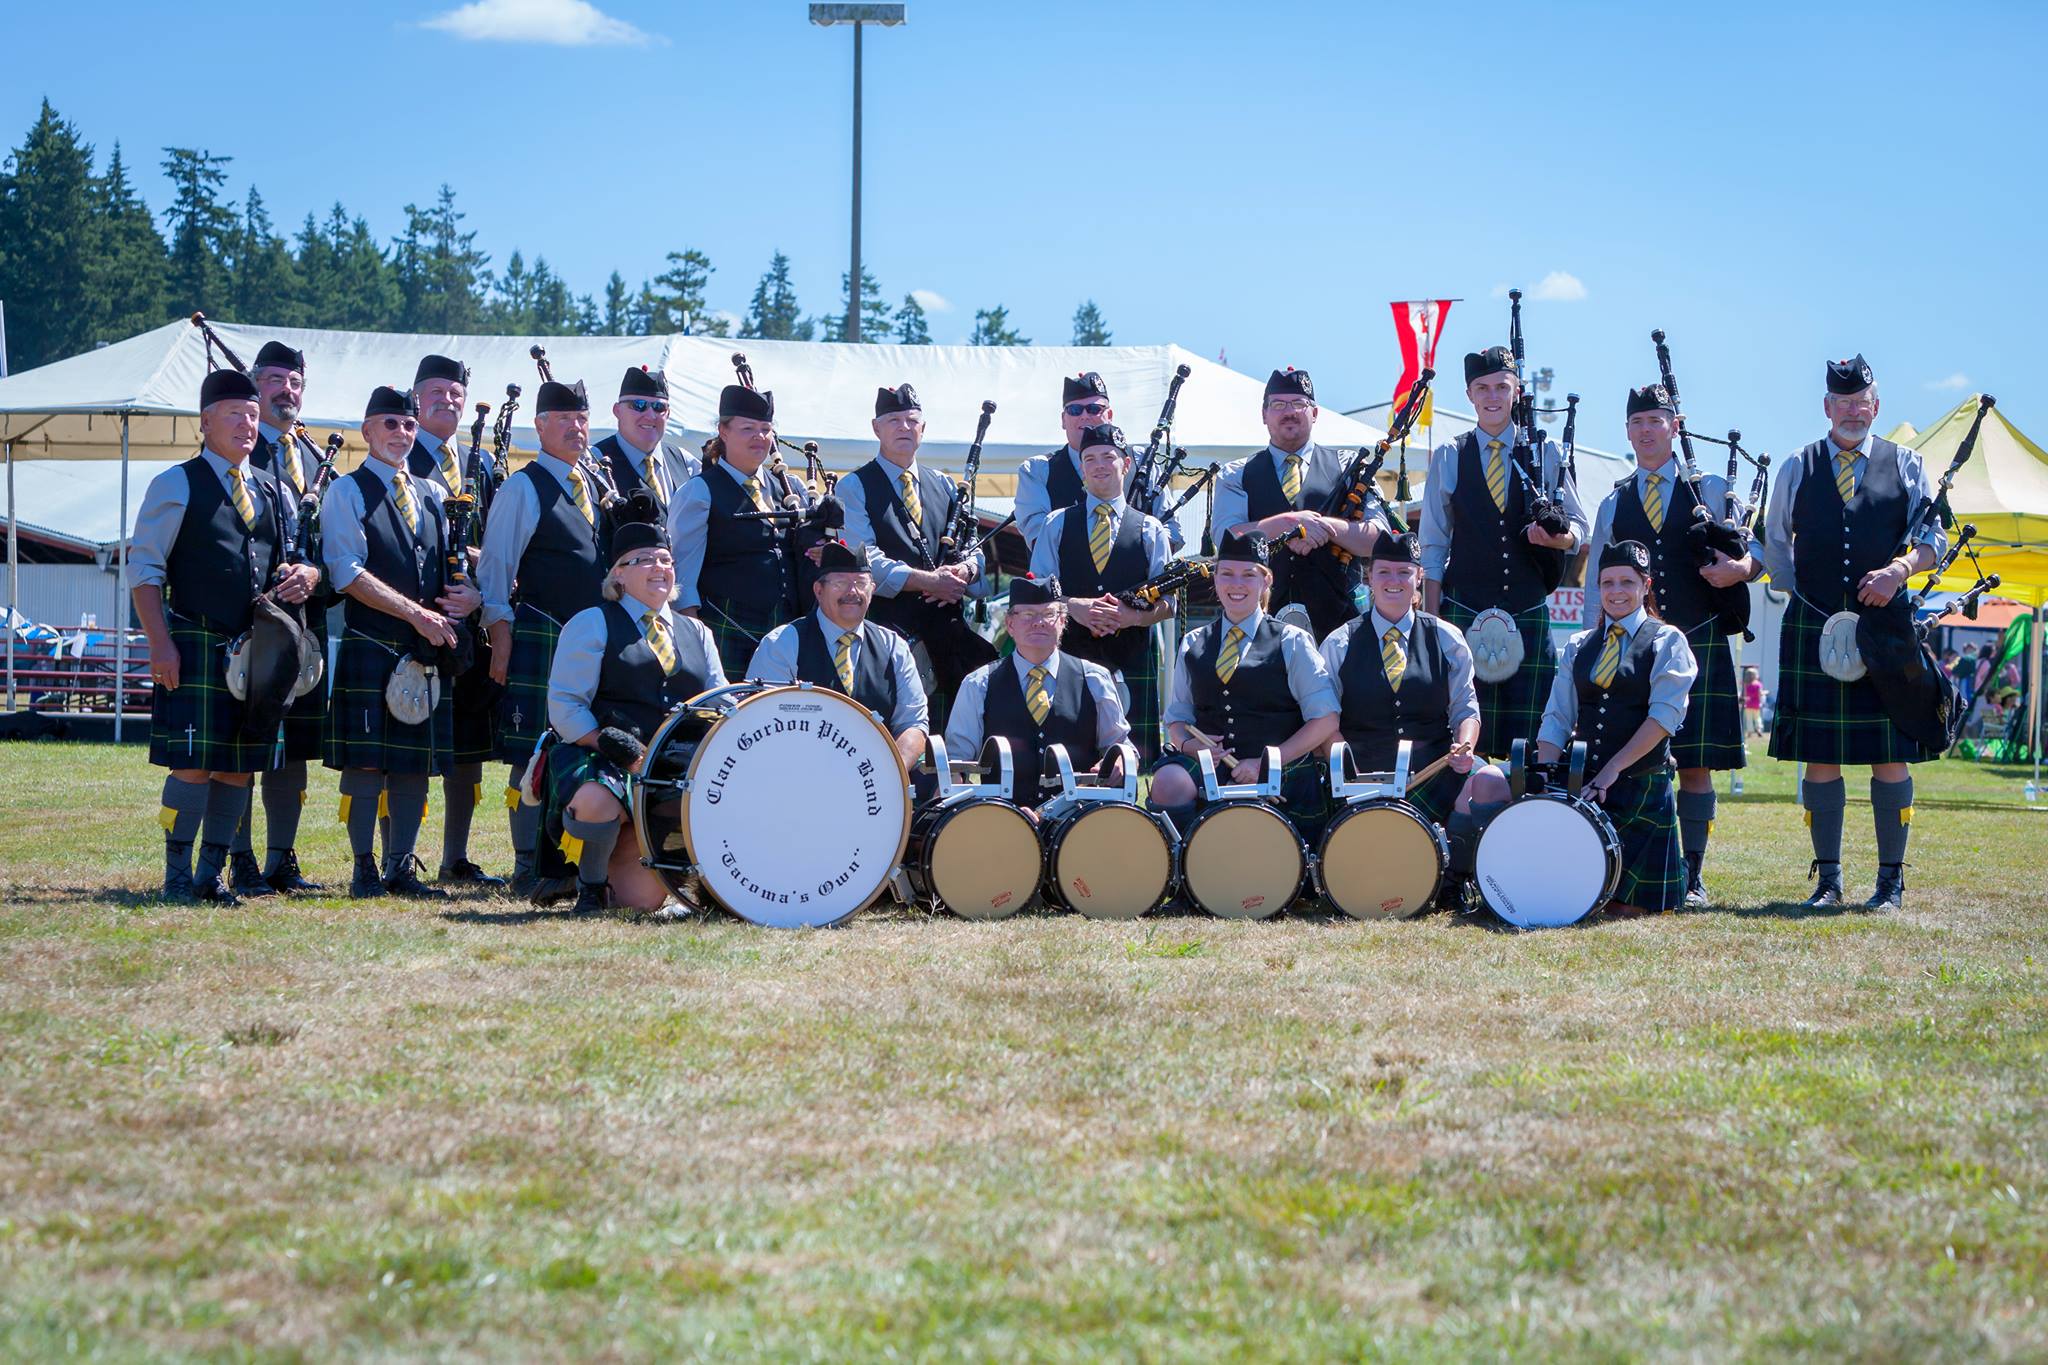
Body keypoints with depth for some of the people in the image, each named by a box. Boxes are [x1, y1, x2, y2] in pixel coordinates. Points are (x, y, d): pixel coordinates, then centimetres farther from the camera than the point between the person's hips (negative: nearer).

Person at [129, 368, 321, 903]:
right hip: (195, 647, -5)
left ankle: (211, 873, 15)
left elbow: (305, 557, 21)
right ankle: (177, 874, 1)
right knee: (193, 763, -9)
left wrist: (307, 575, -5)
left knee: (239, 766, 6)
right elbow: (144, 568, -4)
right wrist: (160, 642, -14)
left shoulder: (274, 492, 14)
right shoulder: (176, 487, -2)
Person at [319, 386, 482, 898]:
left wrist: (470, 595, -2)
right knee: (366, 763, -5)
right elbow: (350, 574, -11)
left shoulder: (431, 494, 17)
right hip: (371, 649, -5)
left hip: (428, 652, 5)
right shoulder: (347, 493, -1)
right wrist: (417, 614, -17)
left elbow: (447, 563, 23)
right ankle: (365, 869, 1)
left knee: (416, 764, 6)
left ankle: (401, 868, 12)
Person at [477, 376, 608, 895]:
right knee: (533, 757, -5)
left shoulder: (592, 486, 16)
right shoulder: (523, 489, -4)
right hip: (540, 640, -6)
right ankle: (528, 868, -2)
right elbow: (494, 571, -6)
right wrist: (501, 642, -12)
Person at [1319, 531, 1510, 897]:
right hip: (1368, 770, -2)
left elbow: (1466, 707, 12)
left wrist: (1464, 747, -10)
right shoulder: (1340, 645, 8)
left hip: (1436, 762, 2)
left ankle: (1459, 880, -14)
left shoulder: (1447, 640, 12)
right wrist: (1348, 773, -12)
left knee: (1489, 783, -31)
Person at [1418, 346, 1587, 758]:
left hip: (1530, 614, 1)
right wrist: (1431, 619, 1)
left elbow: (1578, 525, 11)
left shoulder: (1546, 454, 8)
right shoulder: (1448, 457, 7)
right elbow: (1433, 546, 7)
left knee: (1528, 739, -3)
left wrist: (1560, 537, -14)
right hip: (1465, 611, -1)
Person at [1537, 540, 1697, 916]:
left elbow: (1665, 715, -11)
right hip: (1581, 785, 4)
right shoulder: (1579, 646, 13)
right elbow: (1556, 720, 7)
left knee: (1629, 906, -7)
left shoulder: (1667, 641, 1)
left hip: (1641, 786, -4)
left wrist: (1614, 768, -19)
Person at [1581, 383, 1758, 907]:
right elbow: (1598, 587, 13)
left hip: (1699, 644, -2)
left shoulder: (1711, 491, 8)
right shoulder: (1614, 504, 14)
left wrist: (1737, 568, -18)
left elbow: (1756, 551, 6)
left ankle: (1692, 877, 2)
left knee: (1696, 765, -3)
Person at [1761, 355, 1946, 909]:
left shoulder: (1905, 465, 8)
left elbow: (1934, 537, 4)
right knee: (1820, 758, 0)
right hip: (1813, 629, 1)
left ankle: (1891, 880, 3)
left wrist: (1899, 570, -14)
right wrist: (1800, 597, 5)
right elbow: (1775, 543, 17)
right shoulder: (1798, 469, 10)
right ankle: (1827, 878, 7)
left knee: (1890, 755, -2)